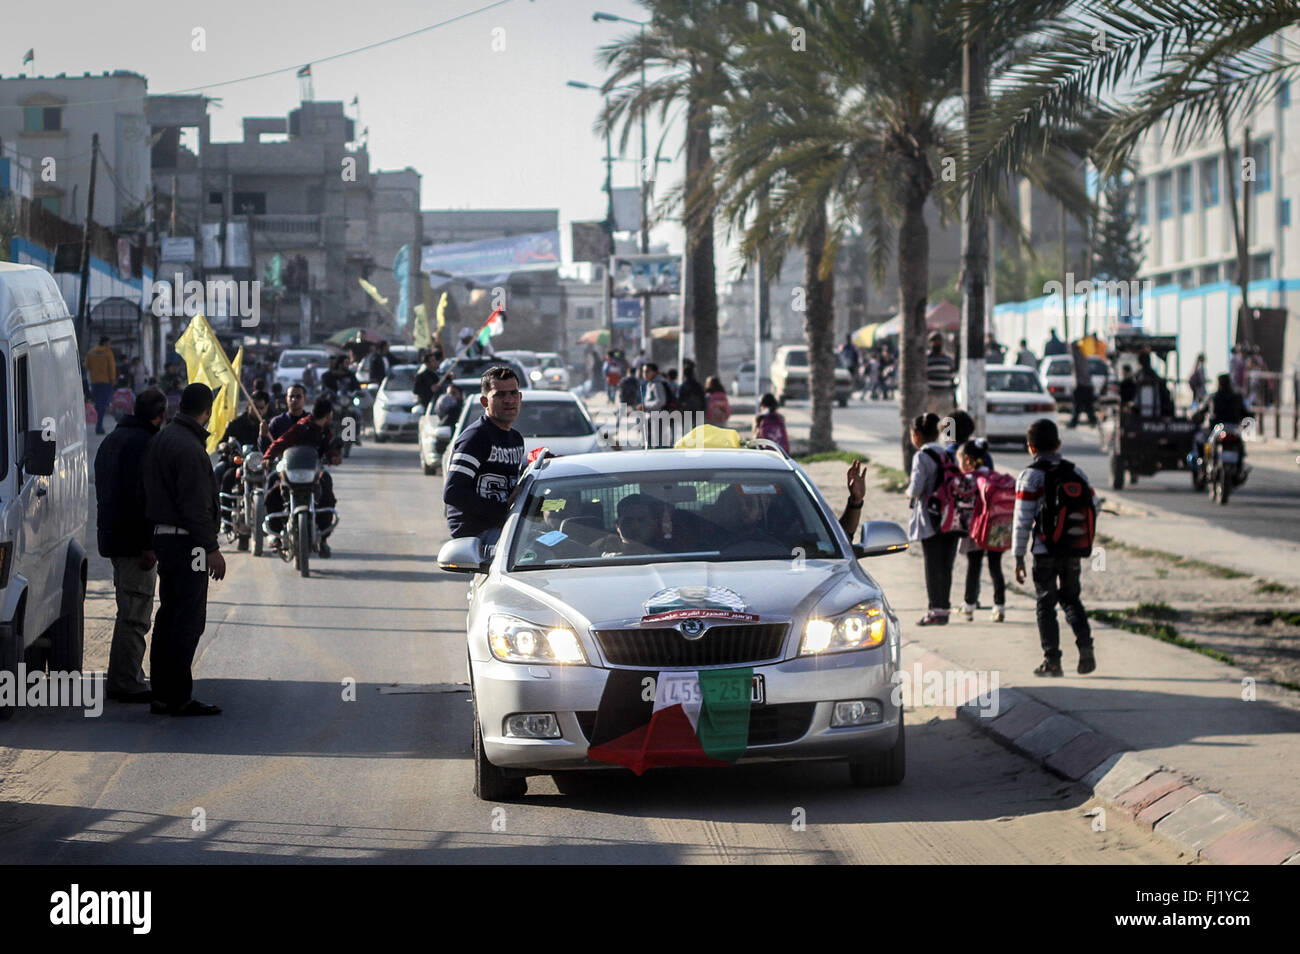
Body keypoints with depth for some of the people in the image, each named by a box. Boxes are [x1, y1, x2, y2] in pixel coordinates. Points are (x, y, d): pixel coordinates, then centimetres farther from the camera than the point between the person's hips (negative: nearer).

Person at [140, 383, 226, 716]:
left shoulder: (160, 439, 13)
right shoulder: (189, 448, -18)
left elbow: (150, 494, 17)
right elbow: (195, 506, -21)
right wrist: (212, 548, -16)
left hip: (164, 537, 10)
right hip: (187, 543, -10)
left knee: (168, 617, 14)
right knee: (188, 622, -6)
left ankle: (163, 695, 17)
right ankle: (179, 698, -5)